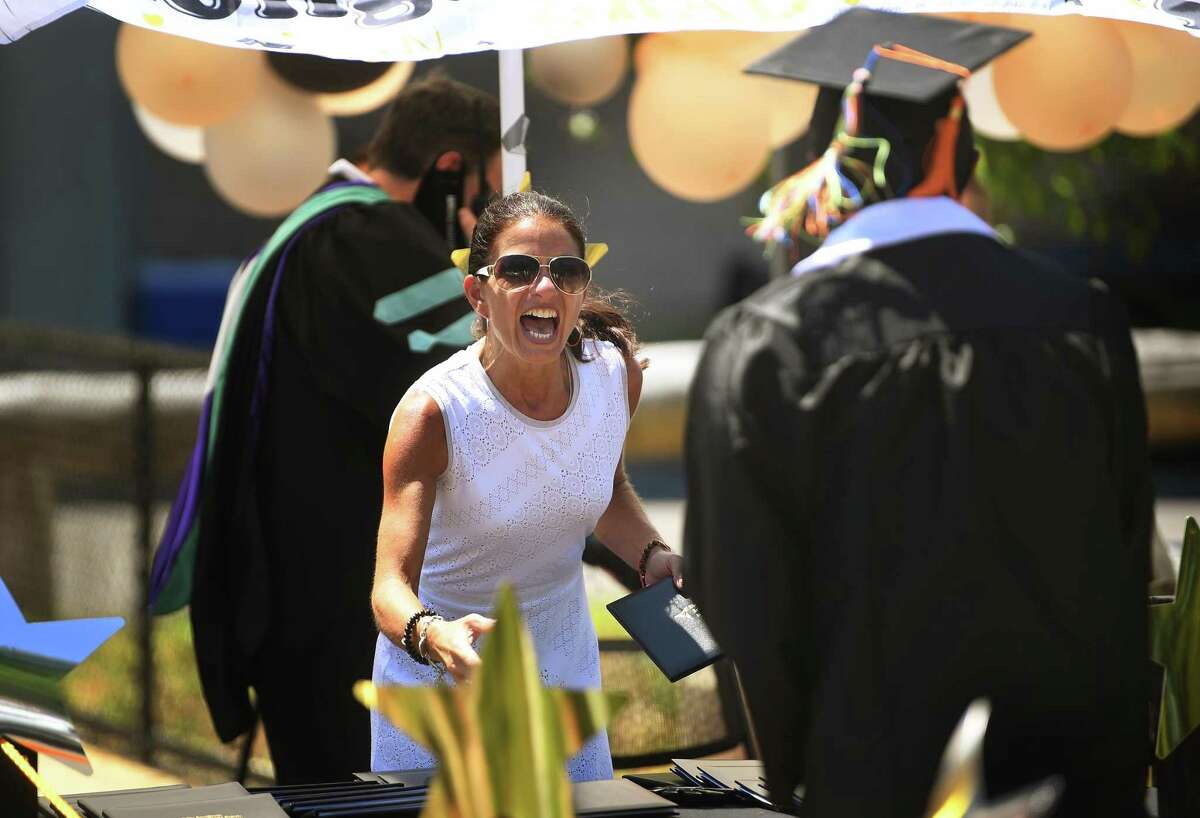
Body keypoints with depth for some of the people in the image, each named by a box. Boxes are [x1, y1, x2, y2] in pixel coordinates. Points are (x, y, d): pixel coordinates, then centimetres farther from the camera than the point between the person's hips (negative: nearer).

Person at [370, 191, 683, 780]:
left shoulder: (616, 372, -13)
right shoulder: (433, 411, -27)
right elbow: (391, 583, -34)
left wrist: (652, 557, -7)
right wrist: (433, 637, -55)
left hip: (565, 660, 4)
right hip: (444, 665, -4)